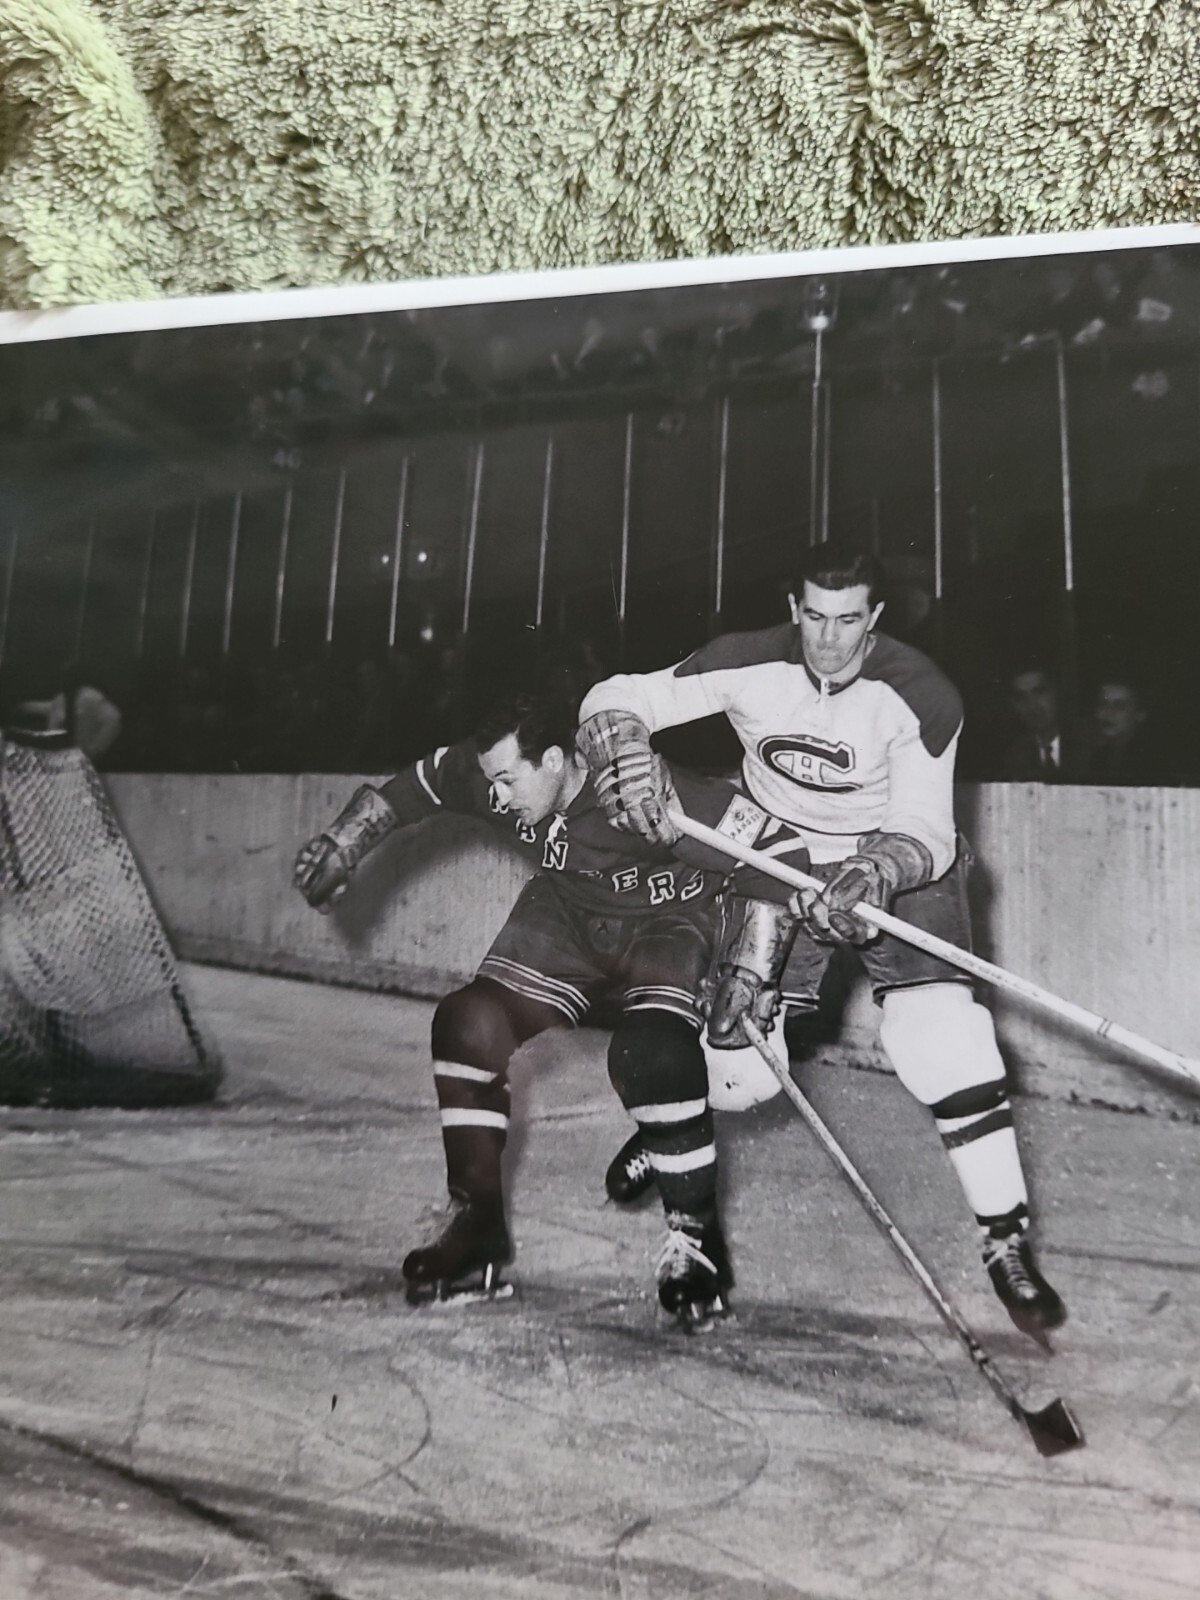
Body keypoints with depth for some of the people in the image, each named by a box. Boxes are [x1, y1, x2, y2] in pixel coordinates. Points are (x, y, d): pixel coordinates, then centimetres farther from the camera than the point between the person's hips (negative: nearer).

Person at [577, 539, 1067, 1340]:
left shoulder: (921, 695, -20)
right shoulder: (750, 664, -16)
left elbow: (924, 831, -21)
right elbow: (618, 700, -14)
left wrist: (871, 875, -41)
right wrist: (626, 757, -35)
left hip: (898, 866, 0)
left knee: (945, 1039, -18)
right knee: (730, 1061, -3)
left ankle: (1007, 1242, 4)